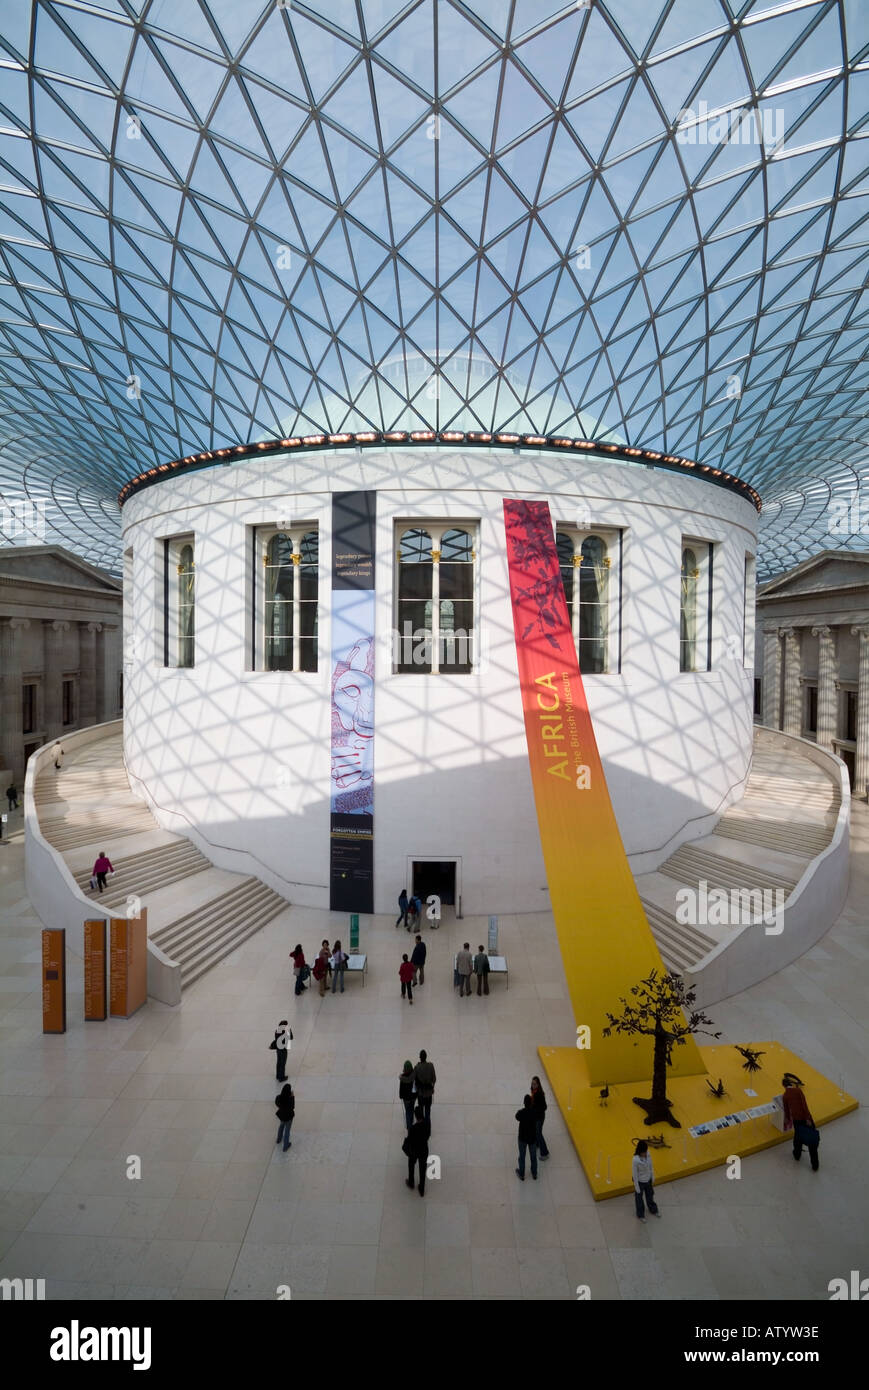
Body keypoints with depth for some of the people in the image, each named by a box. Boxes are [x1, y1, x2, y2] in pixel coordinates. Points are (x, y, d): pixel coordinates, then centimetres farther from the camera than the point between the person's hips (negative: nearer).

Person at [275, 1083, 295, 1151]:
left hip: (281, 1115, 3)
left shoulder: (278, 1097, -28)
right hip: (288, 1117, -3)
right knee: (287, 1131, 21)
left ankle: (279, 1139, 59)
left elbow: (277, 1104, -6)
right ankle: (285, 1147, 39)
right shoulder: (291, 1099, -37)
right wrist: (293, 1097, -18)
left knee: (281, 1126, 34)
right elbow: (293, 1107, -17)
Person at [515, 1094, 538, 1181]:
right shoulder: (535, 1112, -23)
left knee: (522, 1157, 20)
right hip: (533, 1138, 1)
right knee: (533, 1156, 23)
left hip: (522, 1138, -1)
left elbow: (517, 1117, -4)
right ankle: (534, 1174, 42)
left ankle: (521, 1175, 37)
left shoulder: (521, 1113, -26)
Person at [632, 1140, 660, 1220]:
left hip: (648, 1180, 5)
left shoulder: (647, 1154, -19)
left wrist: (653, 1179, 8)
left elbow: (651, 1167, -1)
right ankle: (640, 1215, 46)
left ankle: (653, 1210, 56)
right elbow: (634, 1175, -23)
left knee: (650, 1196, 29)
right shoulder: (636, 1160, -35)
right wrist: (637, 1188, -14)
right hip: (640, 1182, -5)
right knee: (639, 1199, 20)